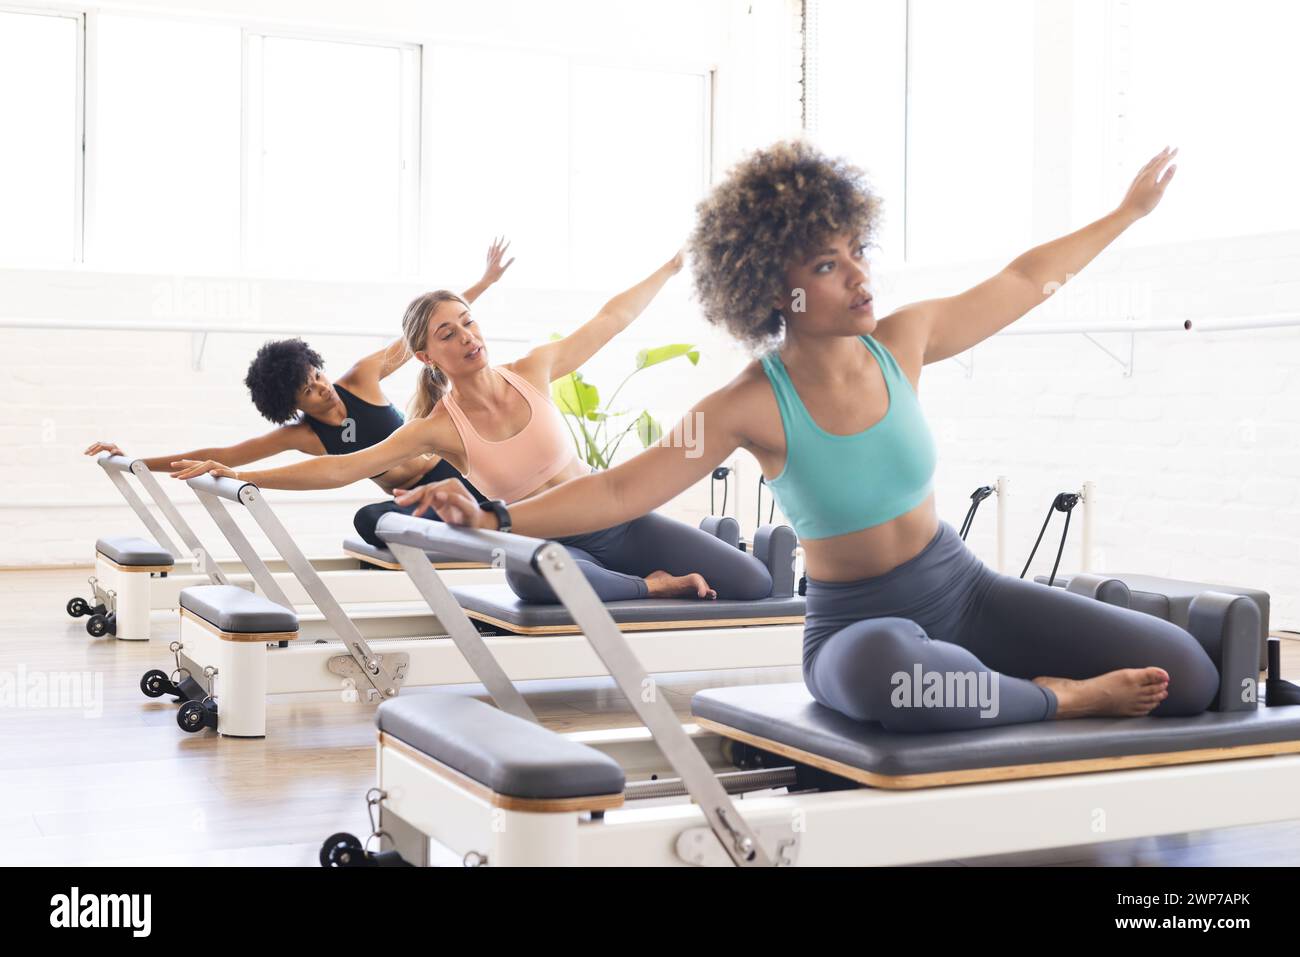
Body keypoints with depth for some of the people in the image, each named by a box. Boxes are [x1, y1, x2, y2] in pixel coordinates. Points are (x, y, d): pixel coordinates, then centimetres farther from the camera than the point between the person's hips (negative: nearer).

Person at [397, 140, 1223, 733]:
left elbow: (1027, 282, 9)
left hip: (963, 588, 4)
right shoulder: (752, 406, -16)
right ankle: (1055, 699, -18)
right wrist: (492, 518, -32)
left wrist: (1130, 211, 19)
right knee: (877, 671, -46)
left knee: (1188, 675, -10)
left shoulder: (902, 340, -5)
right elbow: (622, 489, -20)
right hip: (858, 624, -3)